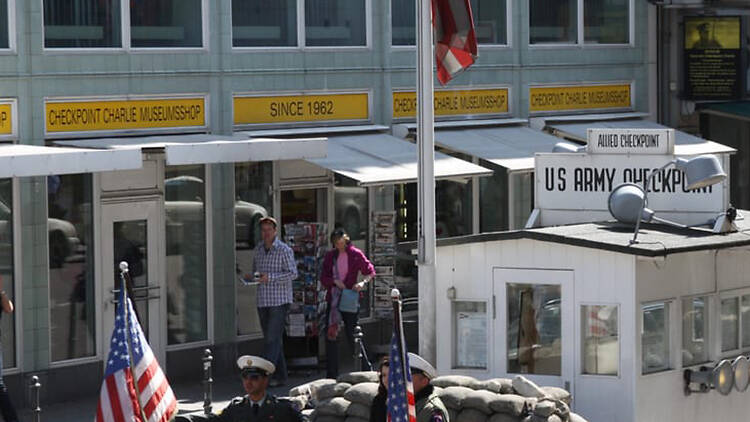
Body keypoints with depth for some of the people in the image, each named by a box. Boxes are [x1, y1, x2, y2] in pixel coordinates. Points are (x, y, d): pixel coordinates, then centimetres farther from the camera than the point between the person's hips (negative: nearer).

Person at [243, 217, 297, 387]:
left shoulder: (284, 250, -7)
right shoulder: (258, 249, 13)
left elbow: (292, 273, -12)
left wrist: (270, 278, -22)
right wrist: (251, 277, 0)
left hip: (279, 301, -7)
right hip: (263, 301, 7)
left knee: (272, 339, -11)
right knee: (273, 340, 9)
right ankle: (280, 376, 15)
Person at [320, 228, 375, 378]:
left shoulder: (355, 254, -3)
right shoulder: (330, 256, 7)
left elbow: (370, 271, 0)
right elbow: (323, 278, 7)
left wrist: (363, 283, -18)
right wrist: (335, 281, -12)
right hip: (333, 300, 4)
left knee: (352, 335, -3)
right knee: (330, 337, 1)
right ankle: (331, 375, 6)